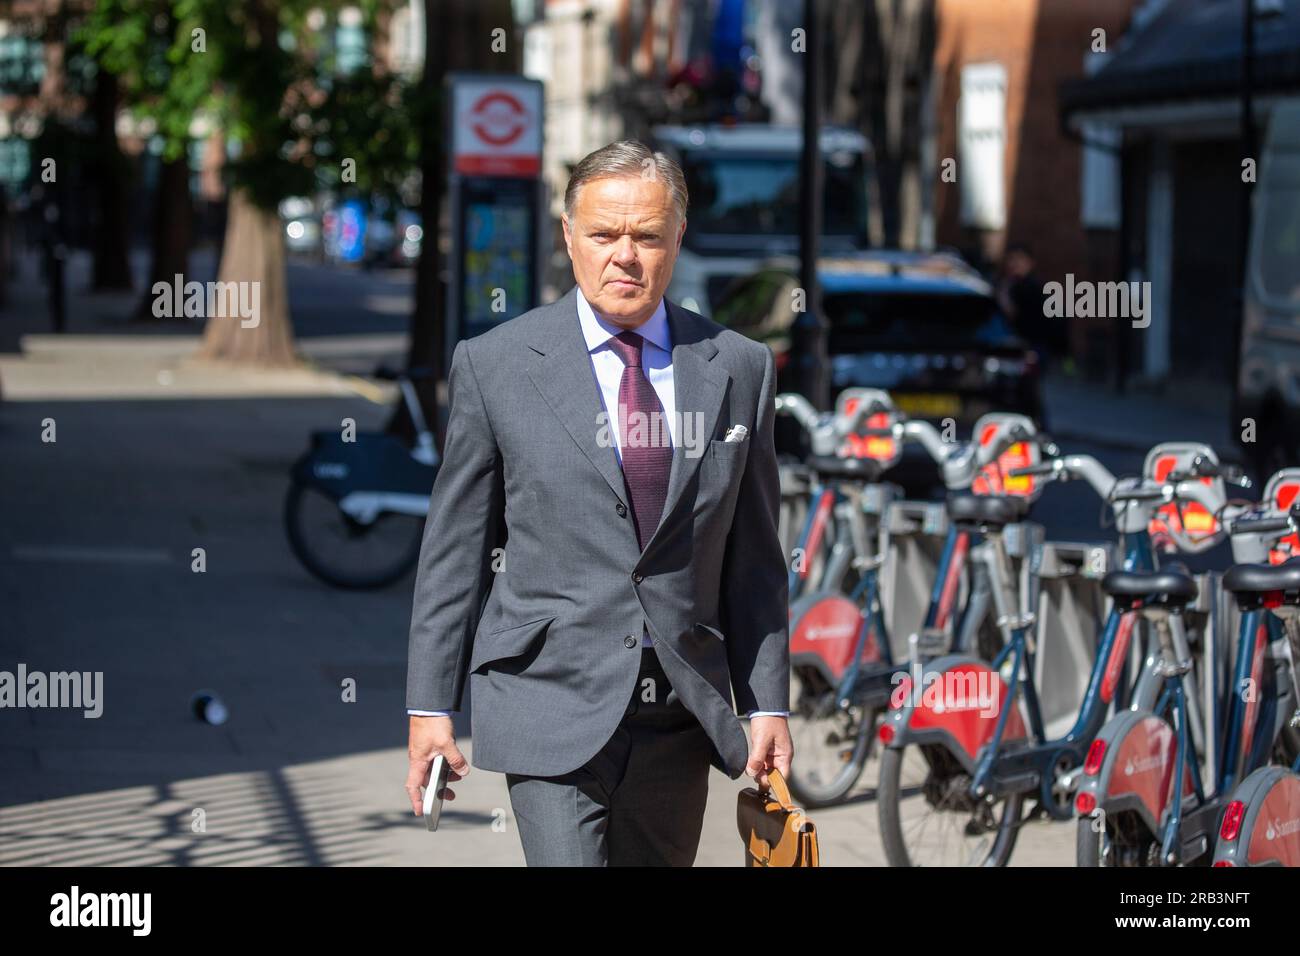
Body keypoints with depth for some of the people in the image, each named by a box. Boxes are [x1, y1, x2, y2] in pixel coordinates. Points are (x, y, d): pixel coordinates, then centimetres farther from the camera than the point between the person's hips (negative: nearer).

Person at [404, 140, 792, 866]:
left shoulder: (739, 369, 6)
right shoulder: (494, 365, 0)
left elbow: (754, 556, 9)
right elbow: (455, 549, 3)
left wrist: (767, 705, 5)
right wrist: (431, 705, 1)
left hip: (682, 720, 3)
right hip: (553, 710, -3)